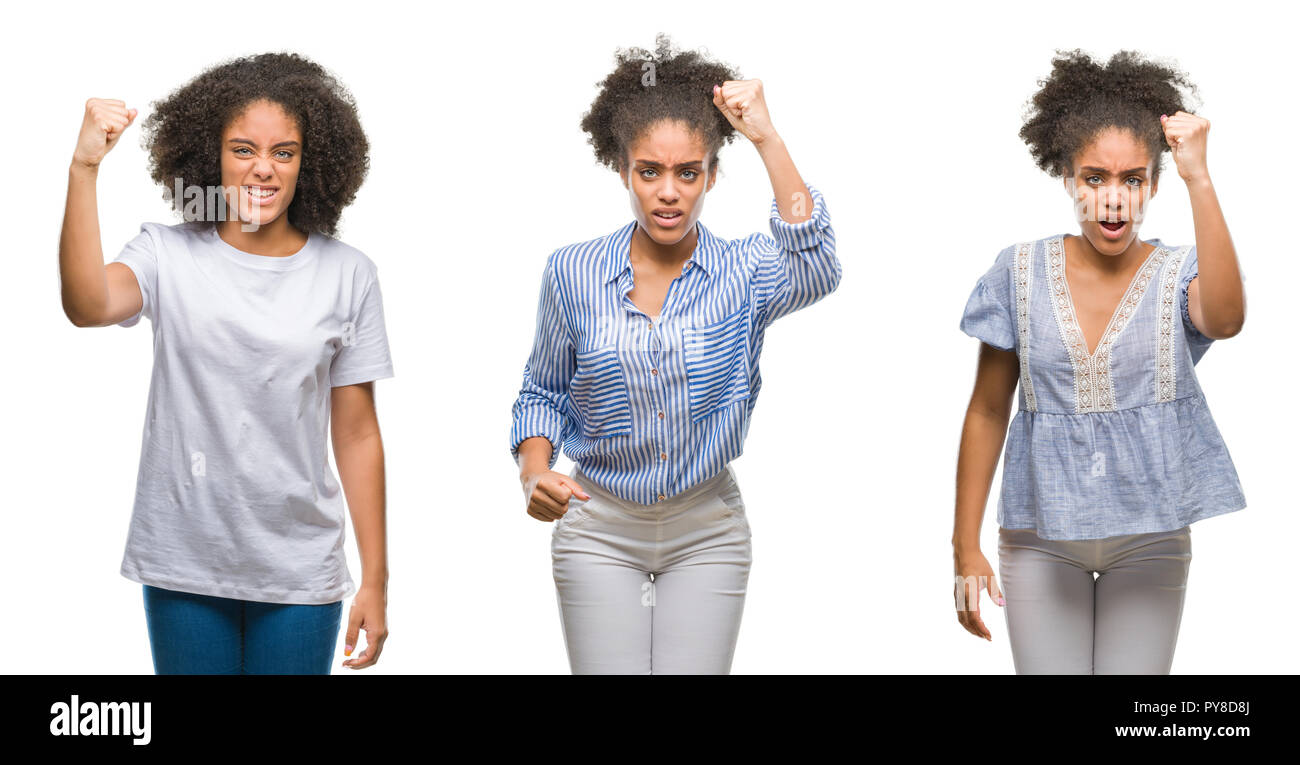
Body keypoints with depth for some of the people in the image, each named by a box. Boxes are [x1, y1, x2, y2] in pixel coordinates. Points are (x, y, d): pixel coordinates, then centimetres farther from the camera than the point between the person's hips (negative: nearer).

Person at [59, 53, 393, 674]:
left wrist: (374, 581, 3)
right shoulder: (167, 255, -1)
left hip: (299, 573, 0)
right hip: (184, 566, 0)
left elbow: (356, 436, 2)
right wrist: (84, 169, -29)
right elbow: (88, 306, -22)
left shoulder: (346, 275, 0)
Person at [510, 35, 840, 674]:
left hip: (707, 532, 0)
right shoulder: (572, 274, -3)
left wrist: (766, 136, -31)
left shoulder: (743, 273, -7)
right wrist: (535, 474, -11)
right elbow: (544, 393, 8)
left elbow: (814, 271, -29)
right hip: (600, 531, 0)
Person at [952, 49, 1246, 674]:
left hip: (1149, 540, 0)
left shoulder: (1178, 275, -6)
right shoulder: (1020, 272, -4)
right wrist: (965, 548, 0)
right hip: (1041, 538, 0)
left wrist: (1197, 178, -33)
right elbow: (987, 413, 1)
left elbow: (1224, 318, -32)